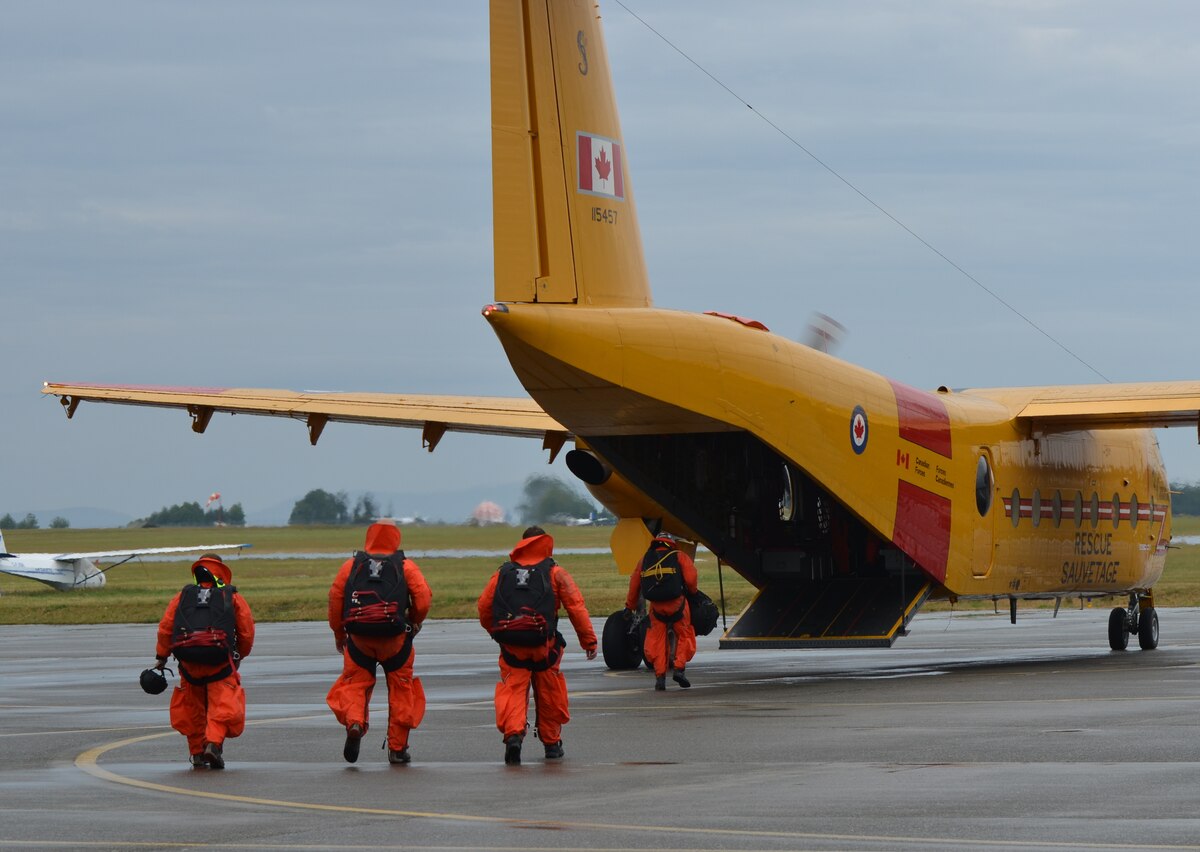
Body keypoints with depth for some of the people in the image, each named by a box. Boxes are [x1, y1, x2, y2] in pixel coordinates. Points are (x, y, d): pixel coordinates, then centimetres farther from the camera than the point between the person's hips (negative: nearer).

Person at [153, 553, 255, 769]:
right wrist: (239, 656, 26)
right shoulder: (232, 598, 12)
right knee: (223, 705, 0)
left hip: (188, 662, 2)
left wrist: (161, 657, 18)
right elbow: (246, 633, 11)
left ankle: (197, 752, 17)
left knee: (191, 706, 17)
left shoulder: (183, 597, 17)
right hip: (220, 661, -2)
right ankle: (214, 742, -22)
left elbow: (165, 628, 11)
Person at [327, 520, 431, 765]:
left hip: (358, 637, 1)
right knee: (400, 689, 11)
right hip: (395, 637, -1)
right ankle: (397, 748, 12)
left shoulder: (351, 565, 8)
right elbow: (424, 598, -6)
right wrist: (414, 623, 13)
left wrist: (338, 633, 14)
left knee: (355, 683, 10)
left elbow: (335, 599, 3)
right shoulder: (405, 566, 4)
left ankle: (354, 722, -21)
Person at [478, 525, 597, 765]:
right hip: (543, 646, -1)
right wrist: (589, 641, 3)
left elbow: (484, 607, 9)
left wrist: (496, 633, 25)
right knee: (549, 694, 14)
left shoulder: (503, 572, 11)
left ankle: (513, 734, -24)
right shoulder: (555, 573, 4)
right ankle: (551, 743, 25)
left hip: (511, 646, 1)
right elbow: (576, 607, -1)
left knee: (512, 691, 0)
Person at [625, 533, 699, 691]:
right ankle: (679, 669, -2)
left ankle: (660, 676, 3)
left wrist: (630, 606, 26)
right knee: (684, 636, 12)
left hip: (656, 606, 2)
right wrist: (693, 591, 17)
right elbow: (691, 578, -4)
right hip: (676, 603, -2)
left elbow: (634, 584, 17)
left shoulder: (645, 559, 16)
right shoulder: (679, 556, 6)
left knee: (657, 639, 9)